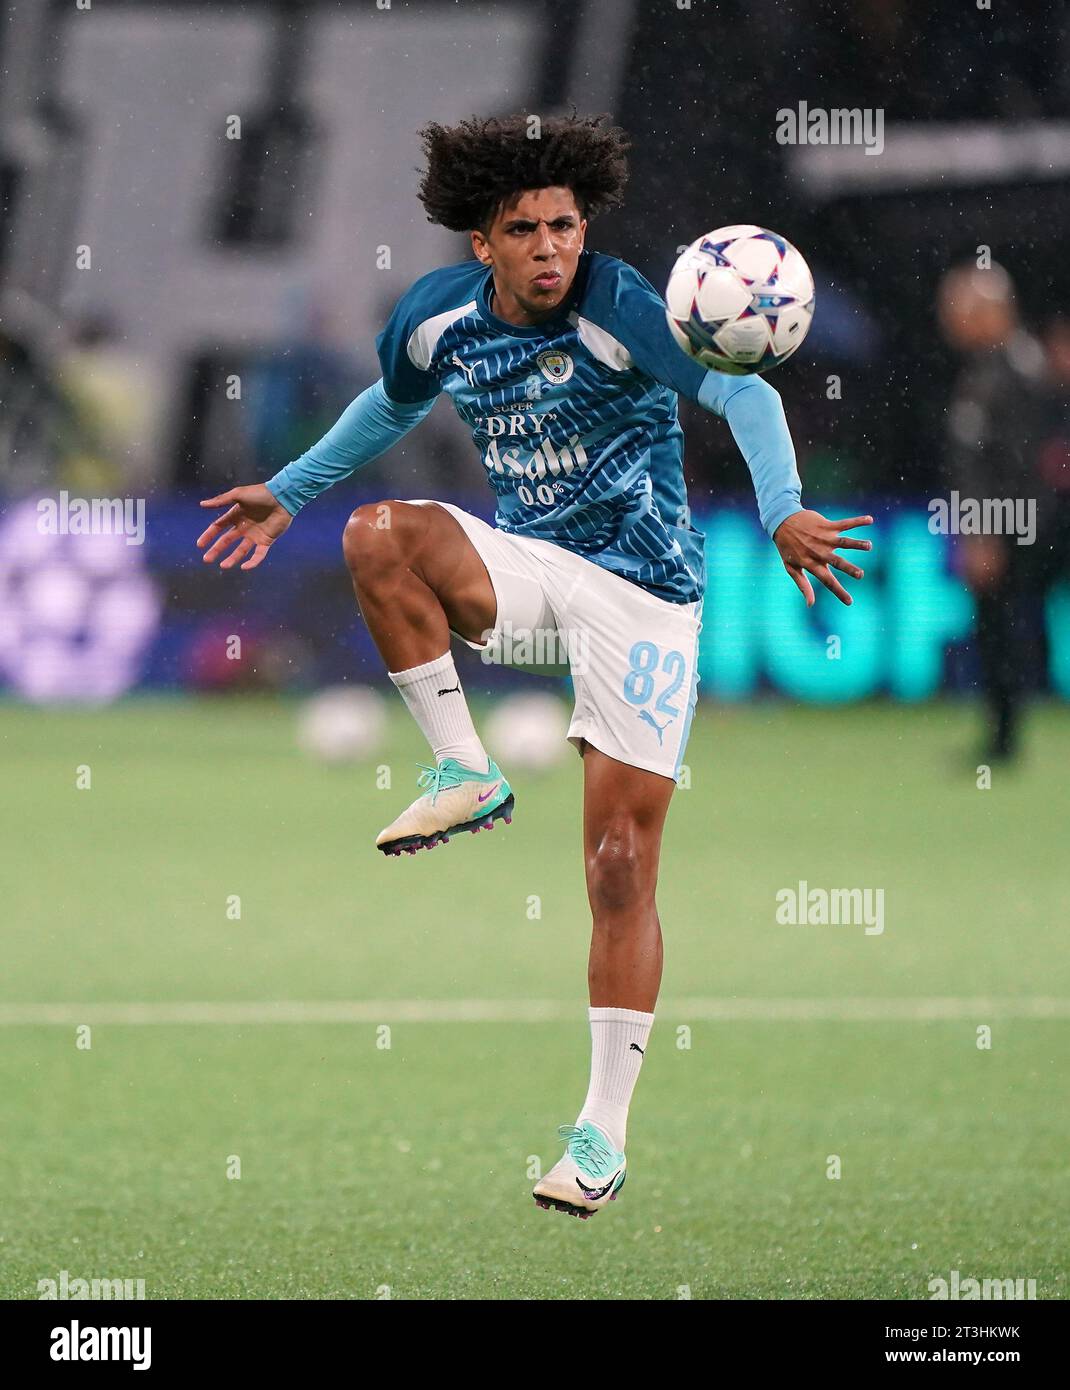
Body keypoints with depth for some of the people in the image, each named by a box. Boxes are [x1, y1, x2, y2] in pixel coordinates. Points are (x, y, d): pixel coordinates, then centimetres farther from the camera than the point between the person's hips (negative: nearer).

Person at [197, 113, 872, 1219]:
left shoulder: (619, 310, -18)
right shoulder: (438, 320, -1)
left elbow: (742, 392, -26)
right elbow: (393, 407, 22)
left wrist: (782, 511, -42)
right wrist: (290, 490, 30)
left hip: (642, 589, -4)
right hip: (521, 557, 4)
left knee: (621, 867, -8)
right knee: (379, 535, -29)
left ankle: (603, 1132, 0)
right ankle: (465, 773, -16)